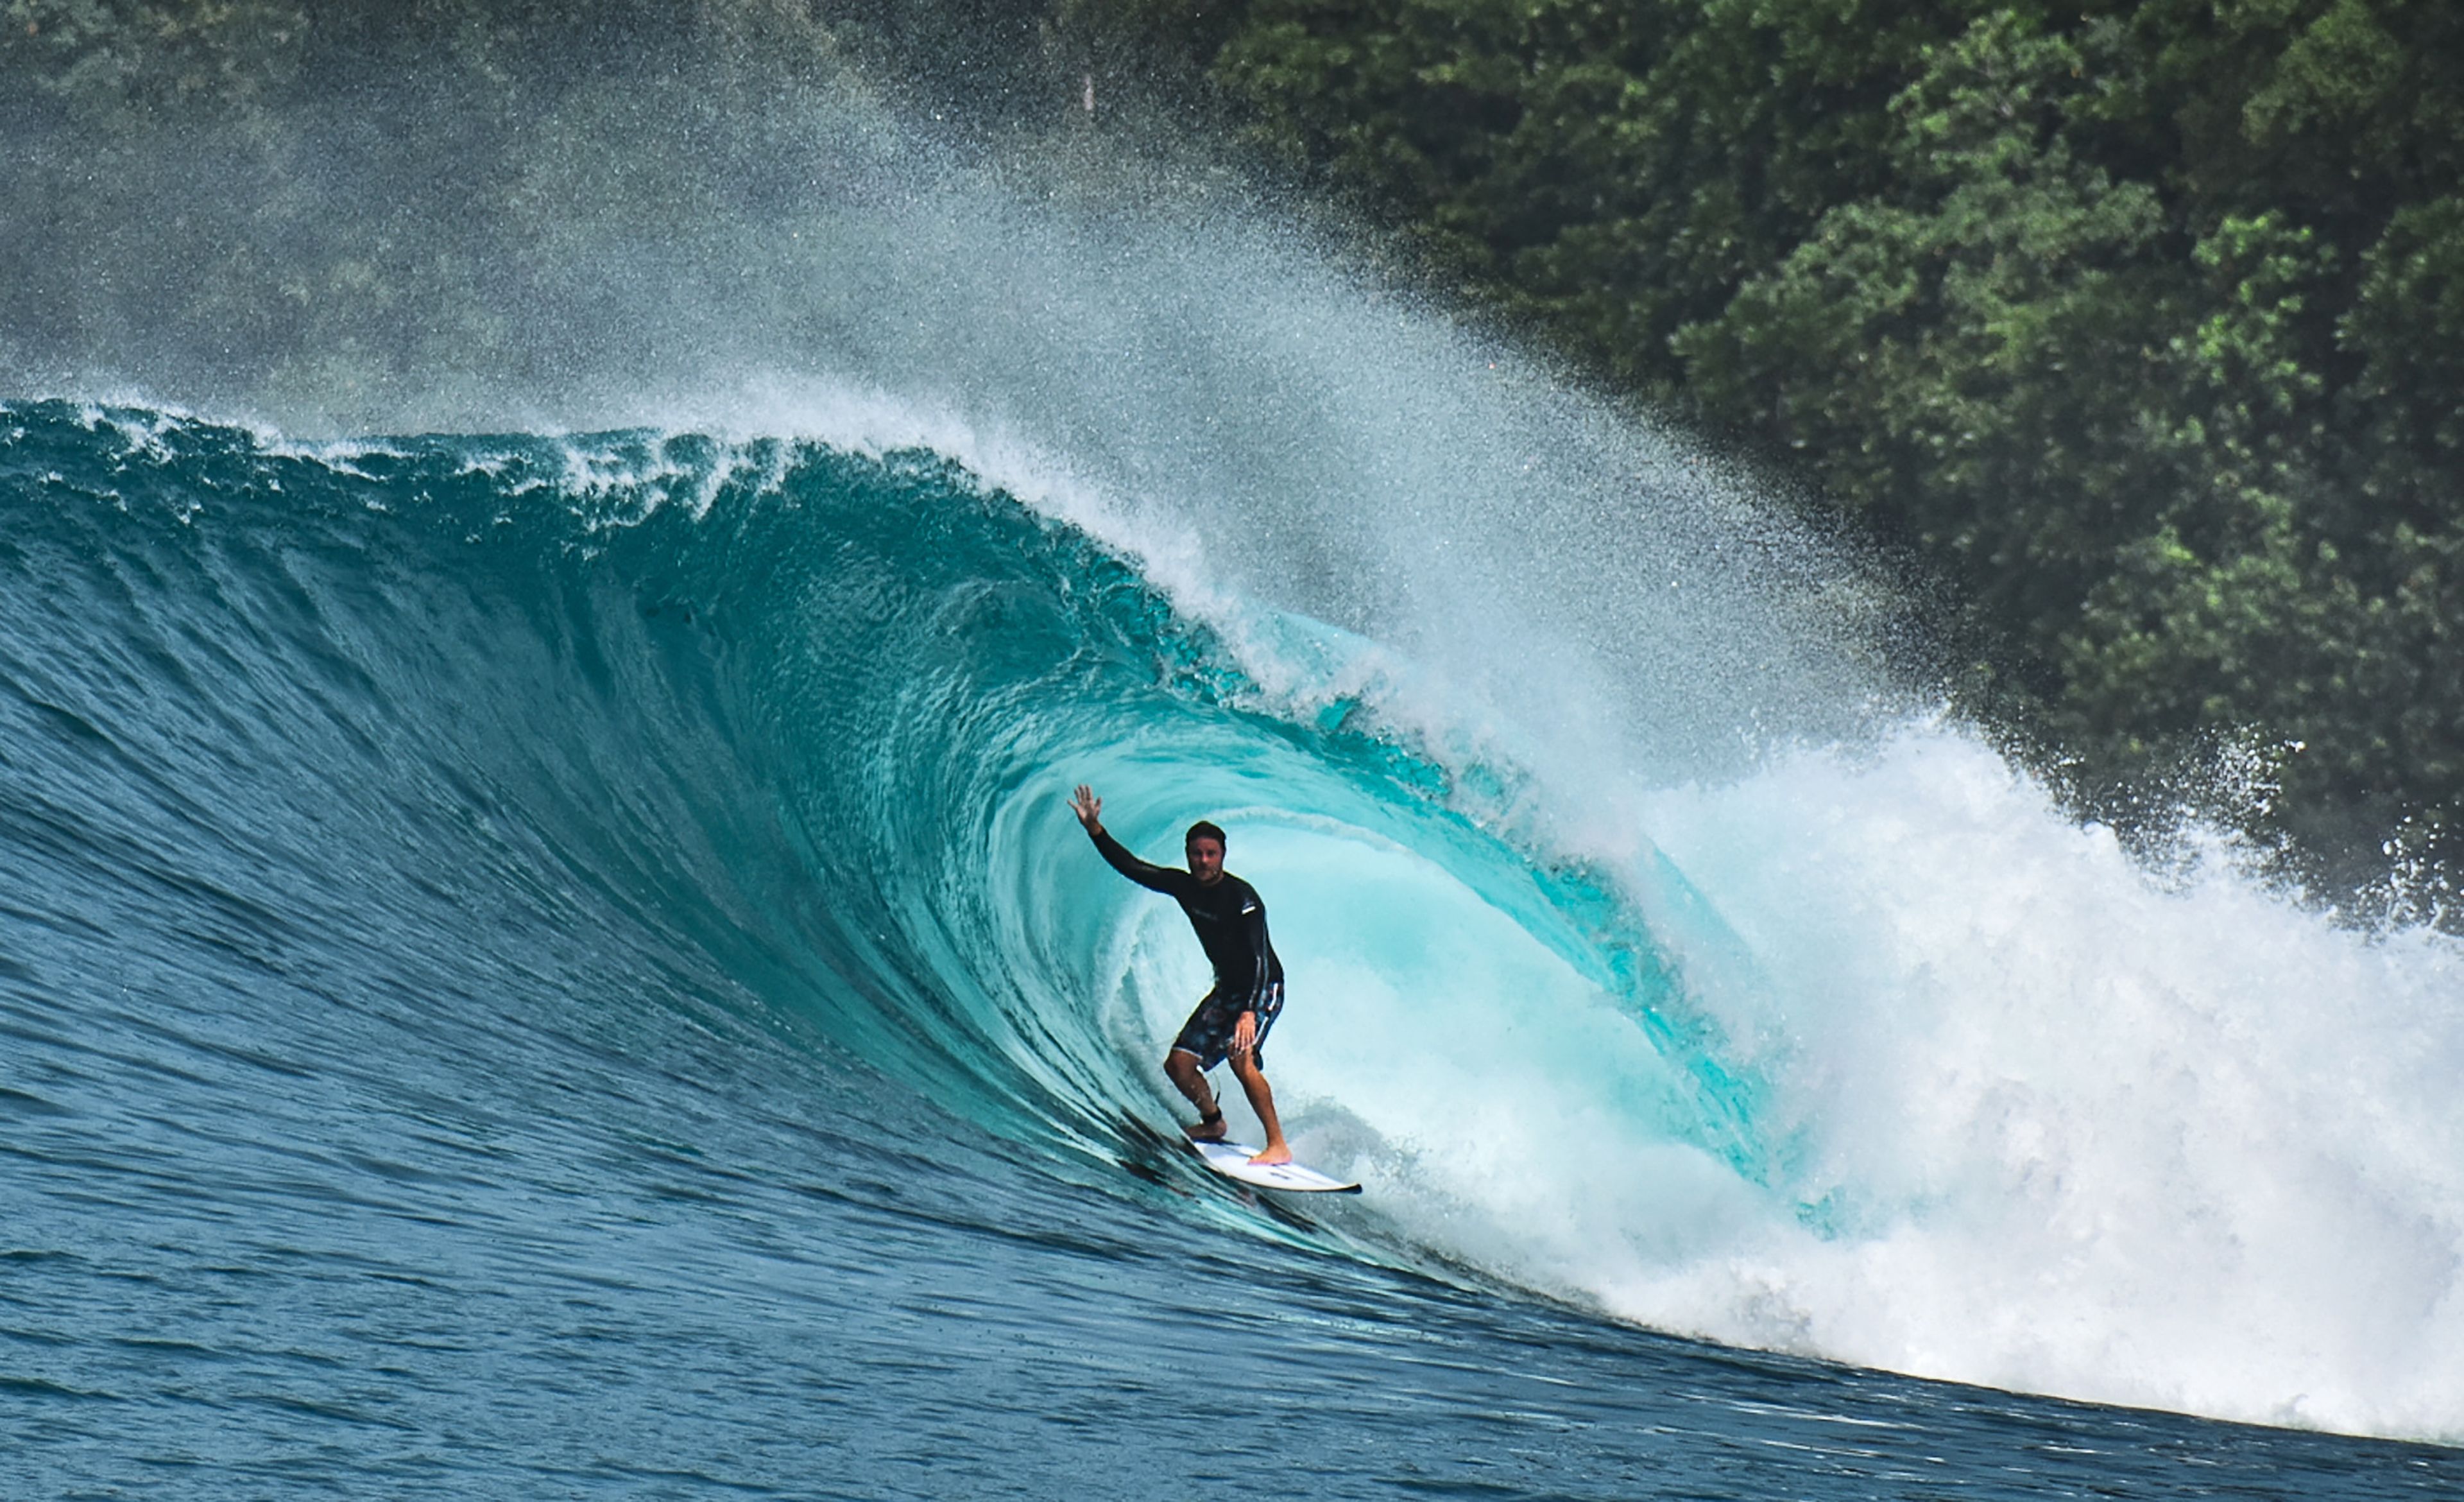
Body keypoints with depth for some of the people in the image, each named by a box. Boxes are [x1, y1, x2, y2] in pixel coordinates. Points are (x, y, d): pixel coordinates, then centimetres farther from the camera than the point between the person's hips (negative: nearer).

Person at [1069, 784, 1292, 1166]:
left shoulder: (1242, 897, -24)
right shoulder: (1183, 885, -4)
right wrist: (1094, 829, -4)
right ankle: (1212, 1121, 30)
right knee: (1179, 1064, 2)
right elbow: (1132, 868, 6)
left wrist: (1250, 1012, -42)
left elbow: (1260, 959, -31)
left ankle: (1279, 1146, -24)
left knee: (1240, 1056, -29)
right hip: (1225, 989, 7)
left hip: (1262, 989, -7)